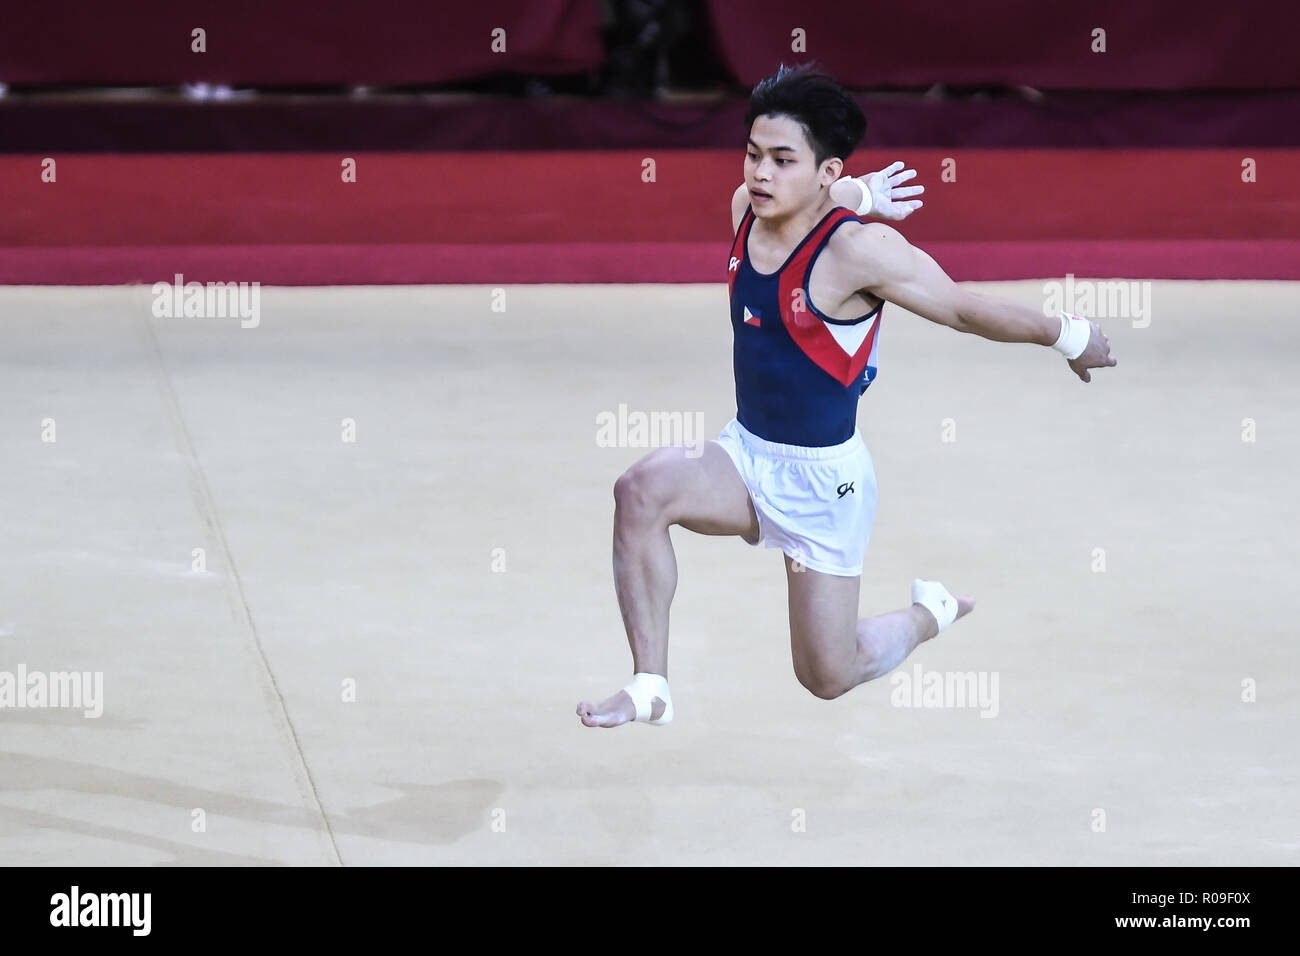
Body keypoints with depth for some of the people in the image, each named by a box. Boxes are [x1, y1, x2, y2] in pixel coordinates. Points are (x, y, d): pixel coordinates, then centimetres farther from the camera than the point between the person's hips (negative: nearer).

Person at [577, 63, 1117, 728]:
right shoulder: (745, 208, -5)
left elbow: (968, 310, -11)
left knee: (828, 678, 3)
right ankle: (650, 686, -20)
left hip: (823, 476, -5)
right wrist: (862, 193, 22)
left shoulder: (860, 250, -24)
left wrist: (1070, 337, -3)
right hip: (745, 453, 5)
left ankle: (932, 613, 37)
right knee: (643, 489, -27)